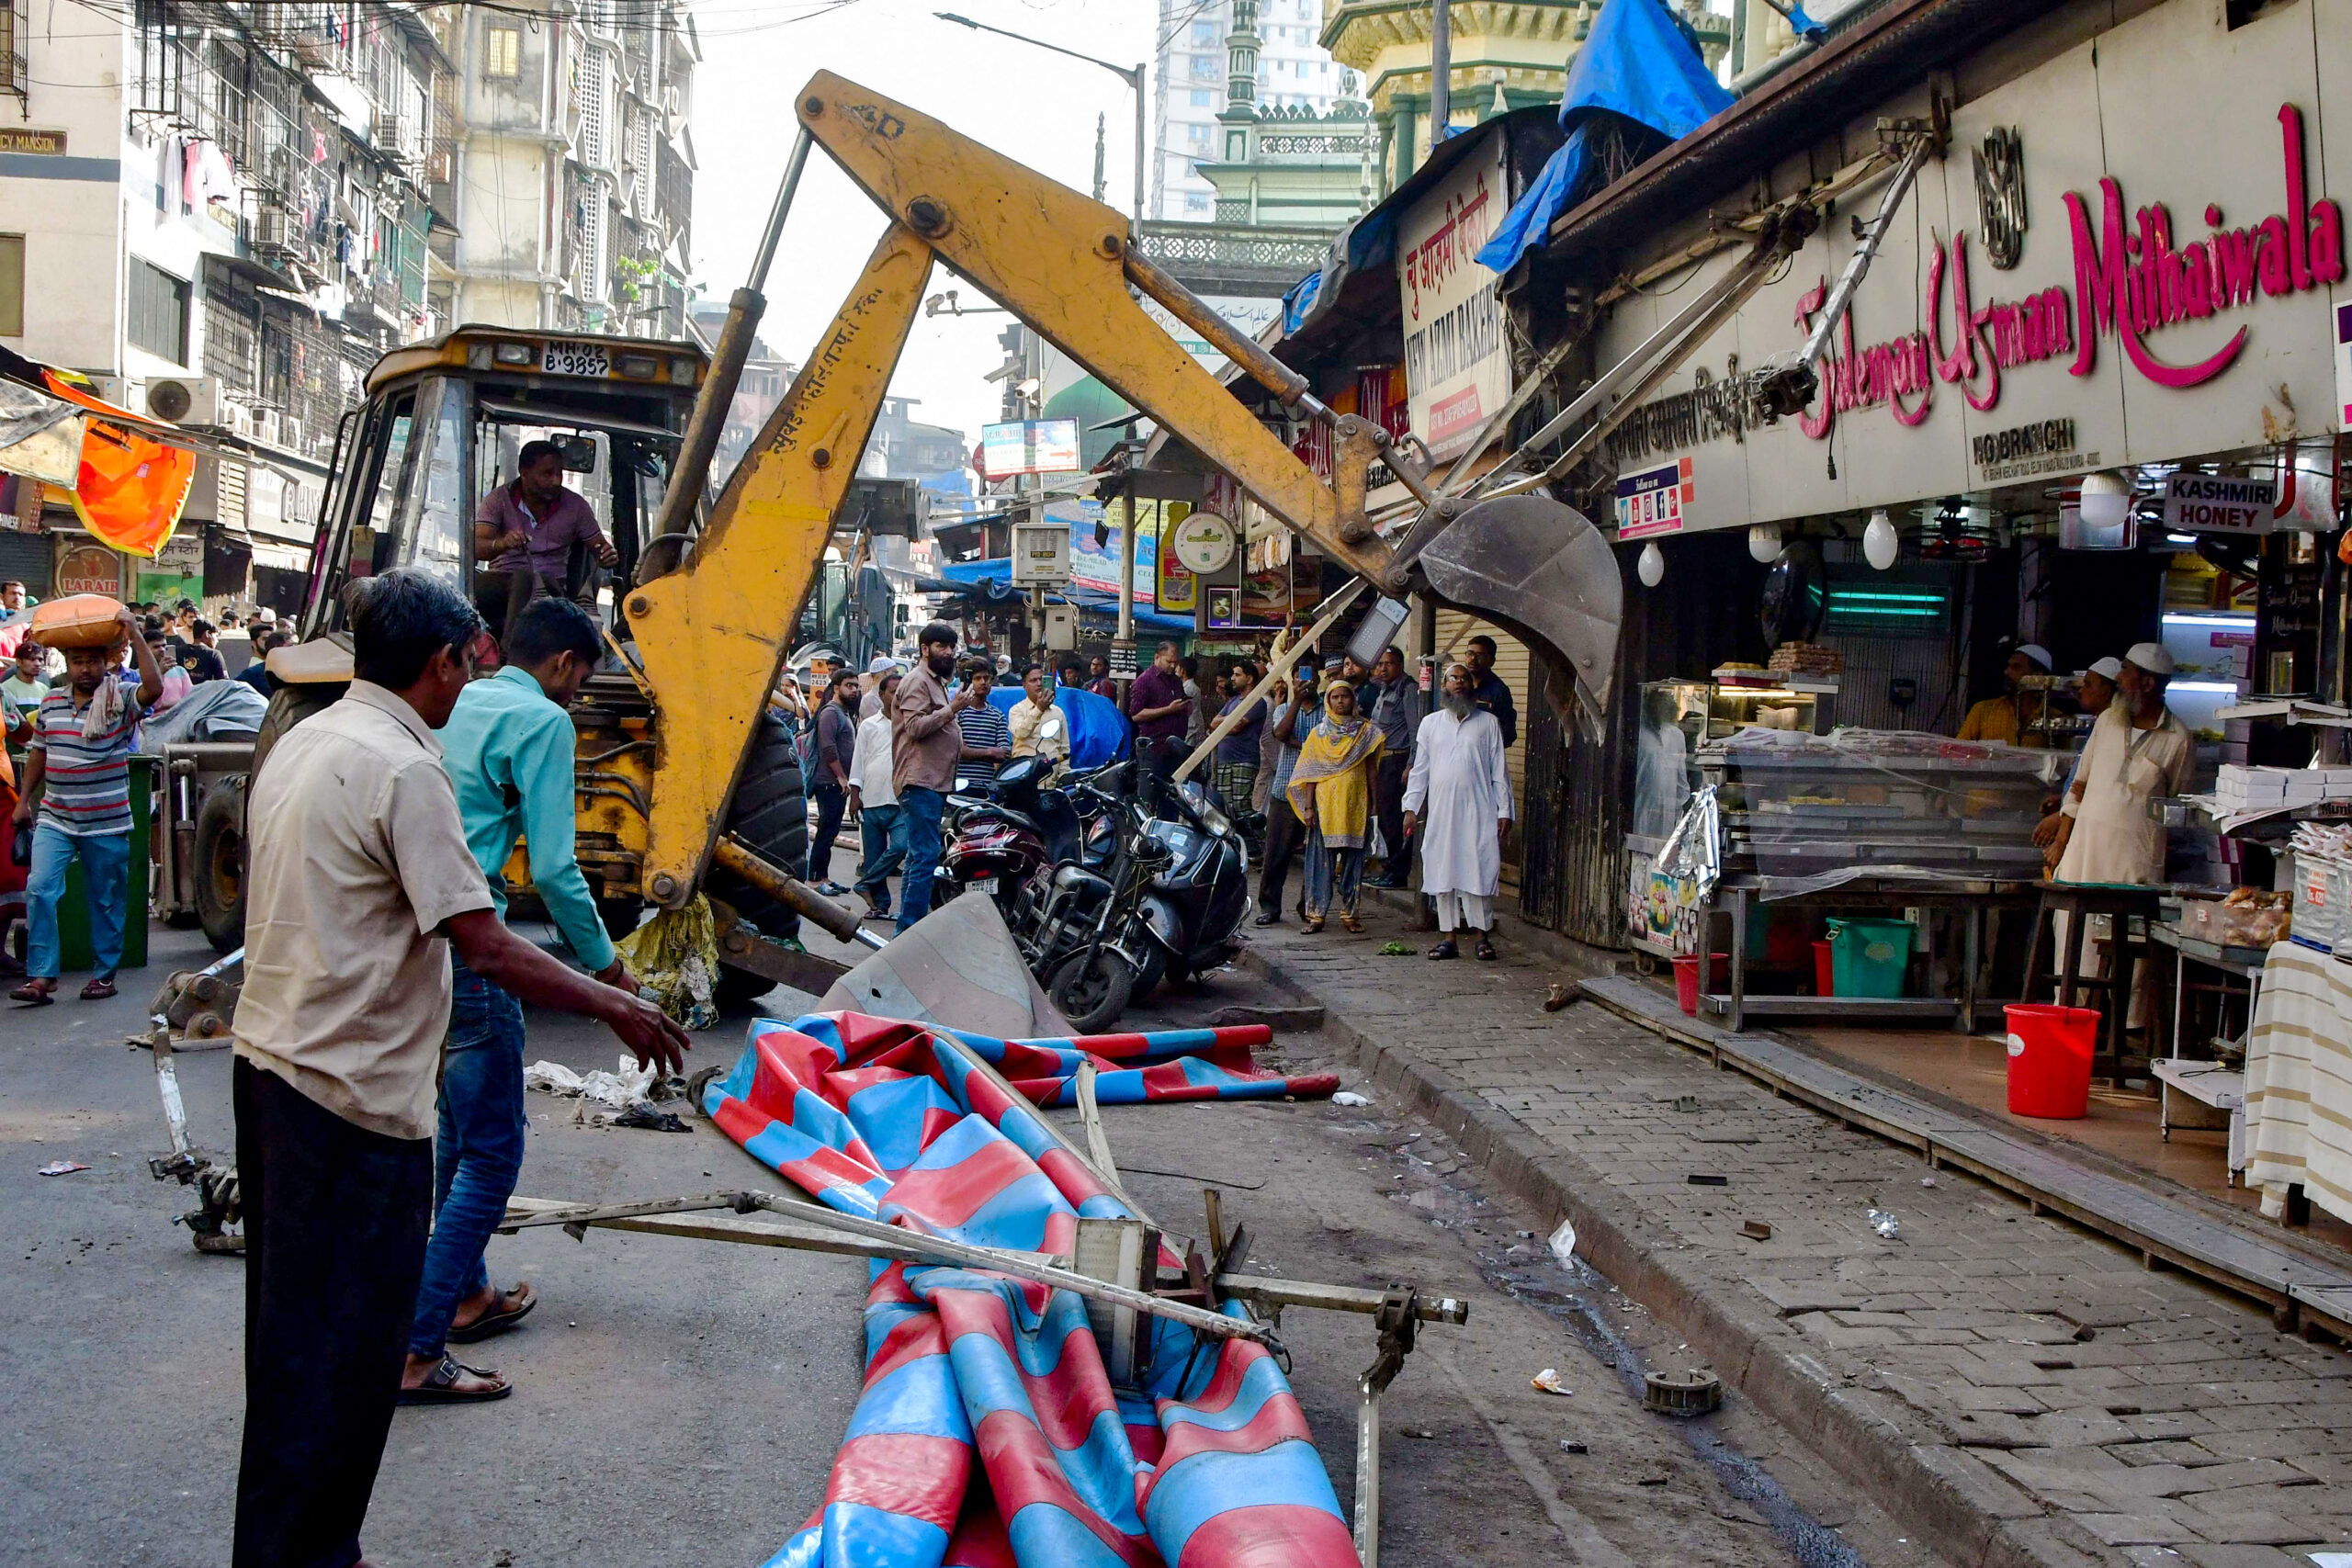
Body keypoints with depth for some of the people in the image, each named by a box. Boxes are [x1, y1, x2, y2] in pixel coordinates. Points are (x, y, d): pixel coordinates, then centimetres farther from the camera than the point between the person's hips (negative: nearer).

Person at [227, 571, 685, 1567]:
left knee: (294, 1328, 19)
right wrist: (618, 1008, -11)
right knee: (342, 1349, -1)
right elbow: (488, 950, -20)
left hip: (267, 1062, 10)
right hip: (353, 1093, -10)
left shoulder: (302, 742, 11)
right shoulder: (404, 770, -17)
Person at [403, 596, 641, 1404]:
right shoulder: (542, 721, -8)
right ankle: (417, 1352, -4)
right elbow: (553, 867, -13)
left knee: (459, 1128, 24)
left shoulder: (457, 705, 16)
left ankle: (465, 1294, 38)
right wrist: (603, 965, -1)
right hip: (465, 945, -9)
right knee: (492, 1149, -2)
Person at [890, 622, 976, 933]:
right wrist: (952, 709, -18)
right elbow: (915, 727, -19)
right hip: (920, 781, -11)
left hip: (934, 782, 11)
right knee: (926, 855, -15)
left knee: (919, 856, 11)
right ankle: (910, 928, -16)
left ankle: (908, 928, 15)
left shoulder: (937, 682, 24)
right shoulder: (917, 681, -8)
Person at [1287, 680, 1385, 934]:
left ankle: (1349, 912, 11)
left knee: (1353, 858, 4)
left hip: (1356, 803, 0)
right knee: (1321, 859, -1)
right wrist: (1308, 806, -3)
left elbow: (1371, 768, 8)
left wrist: (1371, 803, 2)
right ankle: (1316, 914, 1)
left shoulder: (1366, 731, 7)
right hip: (1325, 803, 0)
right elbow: (1310, 773, 5)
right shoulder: (1318, 733, 7)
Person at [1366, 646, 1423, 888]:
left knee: (1395, 818, -7)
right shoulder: (1382, 690, 18)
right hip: (1380, 760, 9)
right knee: (1382, 815, 11)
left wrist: (1411, 765, -20)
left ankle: (1396, 872, -3)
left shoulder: (1408, 689, -9)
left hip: (1398, 760, -9)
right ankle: (1388, 868, 18)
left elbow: (1416, 729, -15)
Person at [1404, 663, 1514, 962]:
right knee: (1442, 873, 2)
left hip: (1478, 813, -2)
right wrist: (1411, 808, 5)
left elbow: (1498, 771, 6)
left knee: (1478, 871, -5)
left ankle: (1483, 935, 4)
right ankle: (1448, 937, 8)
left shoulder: (1488, 723, 7)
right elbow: (1420, 769, 13)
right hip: (1441, 811, 2)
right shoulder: (1431, 723, 12)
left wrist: (1504, 811, 0)